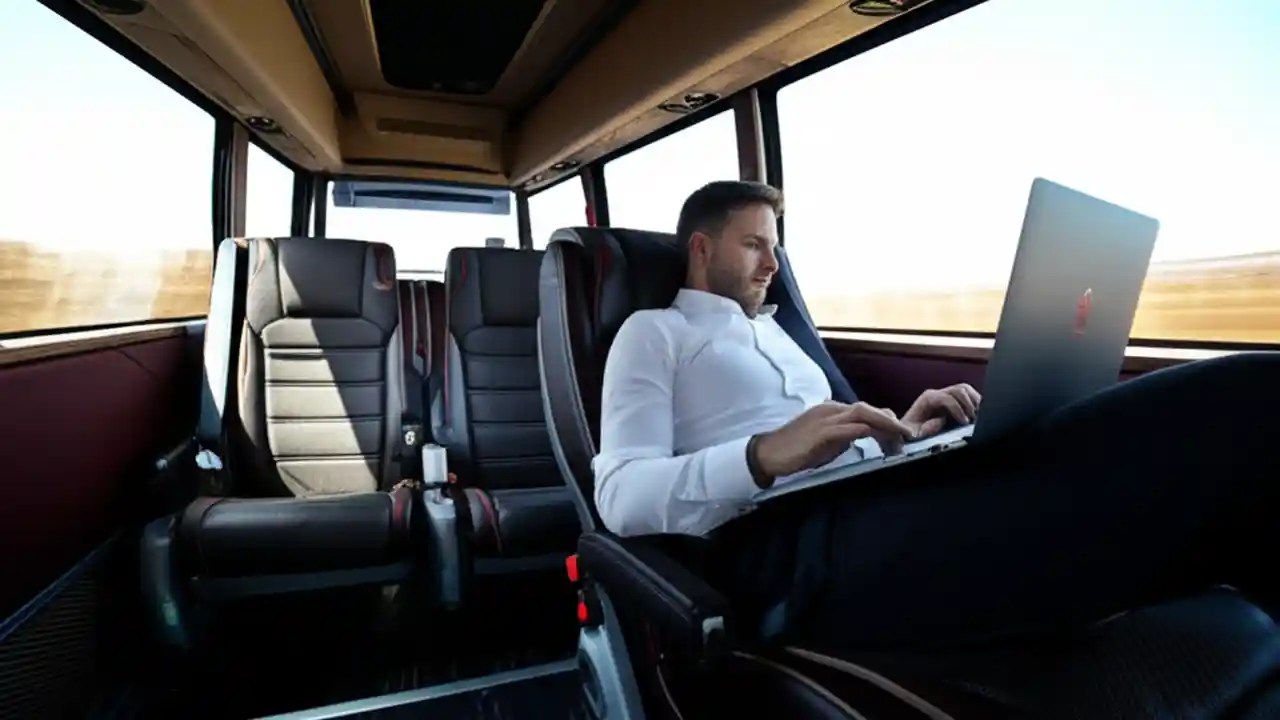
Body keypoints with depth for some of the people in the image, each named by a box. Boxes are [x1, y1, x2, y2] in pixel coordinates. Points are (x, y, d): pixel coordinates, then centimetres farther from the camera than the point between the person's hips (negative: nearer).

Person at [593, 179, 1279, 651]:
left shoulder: (775, 331, 32)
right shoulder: (654, 332, 10)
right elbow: (622, 496, -5)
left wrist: (901, 436, 10)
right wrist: (763, 456, -21)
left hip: (880, 501, 8)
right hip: (792, 544, -7)